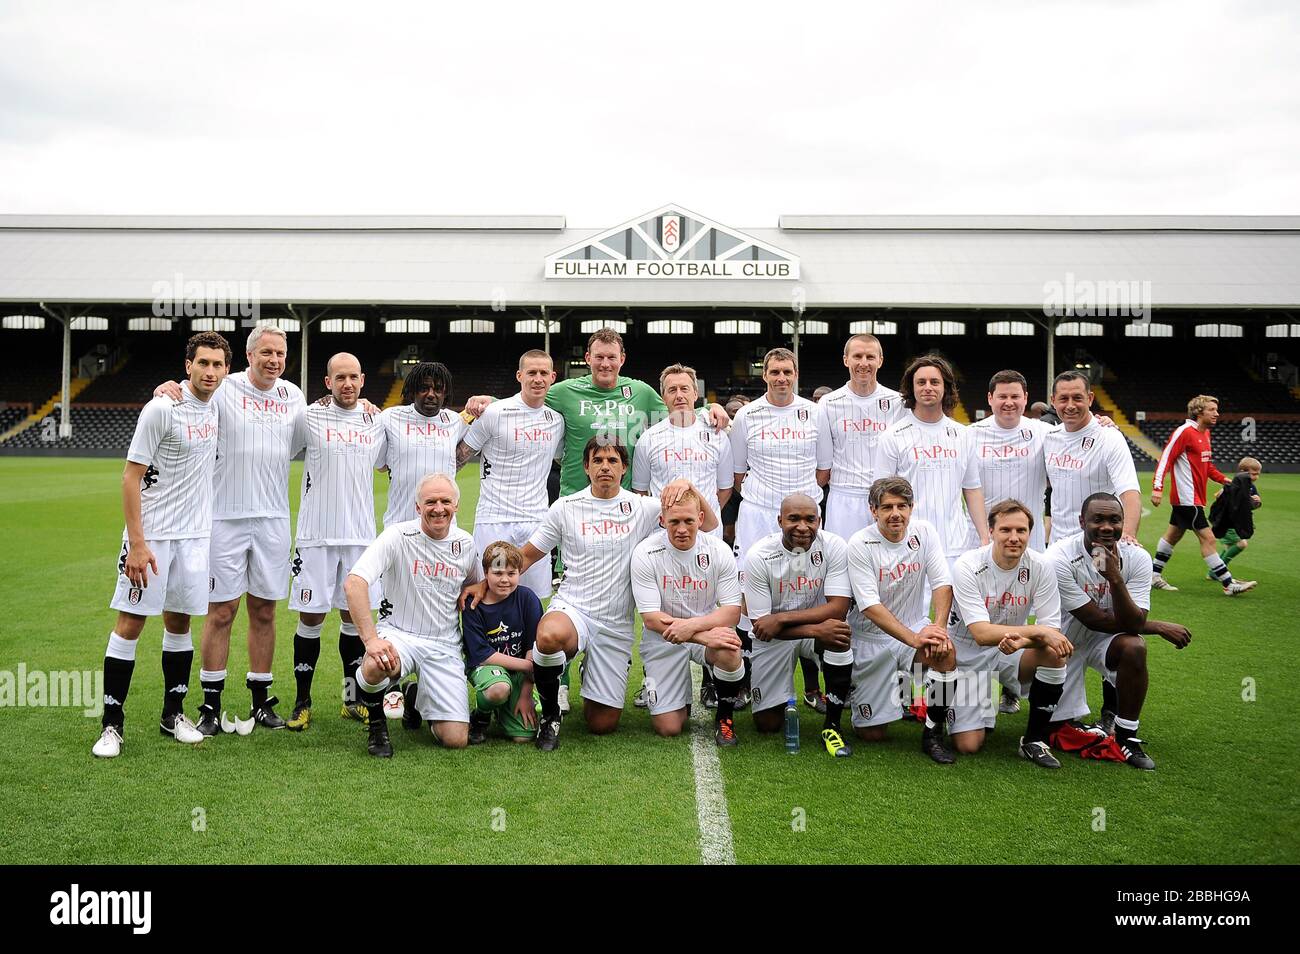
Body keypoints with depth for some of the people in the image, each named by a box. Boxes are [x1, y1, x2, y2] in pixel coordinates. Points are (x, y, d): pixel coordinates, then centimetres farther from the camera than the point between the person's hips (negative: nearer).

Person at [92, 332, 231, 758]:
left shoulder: (215, 406, 6)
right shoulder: (161, 409, -13)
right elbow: (131, 476, -13)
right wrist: (137, 543, -18)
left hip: (194, 535, 6)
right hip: (151, 534, -6)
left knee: (180, 622, 11)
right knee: (130, 623, -2)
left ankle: (173, 714, 22)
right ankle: (111, 724, 7)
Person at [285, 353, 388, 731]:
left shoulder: (376, 422, 9)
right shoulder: (309, 418, -2)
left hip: (361, 536, 3)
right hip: (316, 536, -3)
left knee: (355, 616, 10)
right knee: (310, 617, 1)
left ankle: (353, 700, 21)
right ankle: (302, 702, 14)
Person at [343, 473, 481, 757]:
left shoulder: (465, 544, 3)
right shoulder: (398, 536, -12)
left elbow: (476, 587, 24)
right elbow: (353, 582, -24)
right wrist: (370, 638, -34)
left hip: (444, 646, 4)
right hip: (398, 635, -3)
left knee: (456, 740, -9)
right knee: (376, 665, -41)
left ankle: (420, 701, 28)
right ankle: (376, 724, -5)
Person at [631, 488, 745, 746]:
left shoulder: (718, 551, -10)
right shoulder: (645, 553, -15)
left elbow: (733, 612, -12)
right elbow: (650, 618, -19)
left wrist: (691, 625, -31)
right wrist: (705, 637, -31)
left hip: (709, 628, 1)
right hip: (662, 639, -1)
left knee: (729, 652, -35)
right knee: (668, 728, -8)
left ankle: (725, 715, -5)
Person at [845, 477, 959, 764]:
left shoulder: (924, 532, -4)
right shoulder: (859, 545, -16)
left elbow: (942, 583, -9)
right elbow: (870, 606, -21)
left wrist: (939, 626, -27)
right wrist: (913, 638, -32)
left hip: (915, 627, 3)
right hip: (871, 636, -3)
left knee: (946, 652, -33)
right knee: (872, 735, -3)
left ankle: (933, 733, -13)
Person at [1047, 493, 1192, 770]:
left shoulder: (1136, 558, -17)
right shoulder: (1060, 558, -28)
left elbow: (1133, 624, -26)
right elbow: (1095, 620, -23)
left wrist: (1114, 578, -41)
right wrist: (1159, 627, -16)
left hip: (1106, 639, 2)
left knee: (1134, 647, -33)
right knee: (1056, 726, -2)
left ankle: (1126, 737, -11)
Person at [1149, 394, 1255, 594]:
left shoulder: (1205, 433, 12)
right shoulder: (1184, 432, -15)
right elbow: (1165, 459, -17)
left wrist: (1222, 478, 10)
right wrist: (1157, 488, -23)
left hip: (1188, 497, 10)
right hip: (1187, 497, -10)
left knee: (1173, 534, 15)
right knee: (1207, 538, -7)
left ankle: (1154, 576, 24)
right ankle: (1228, 584, -2)